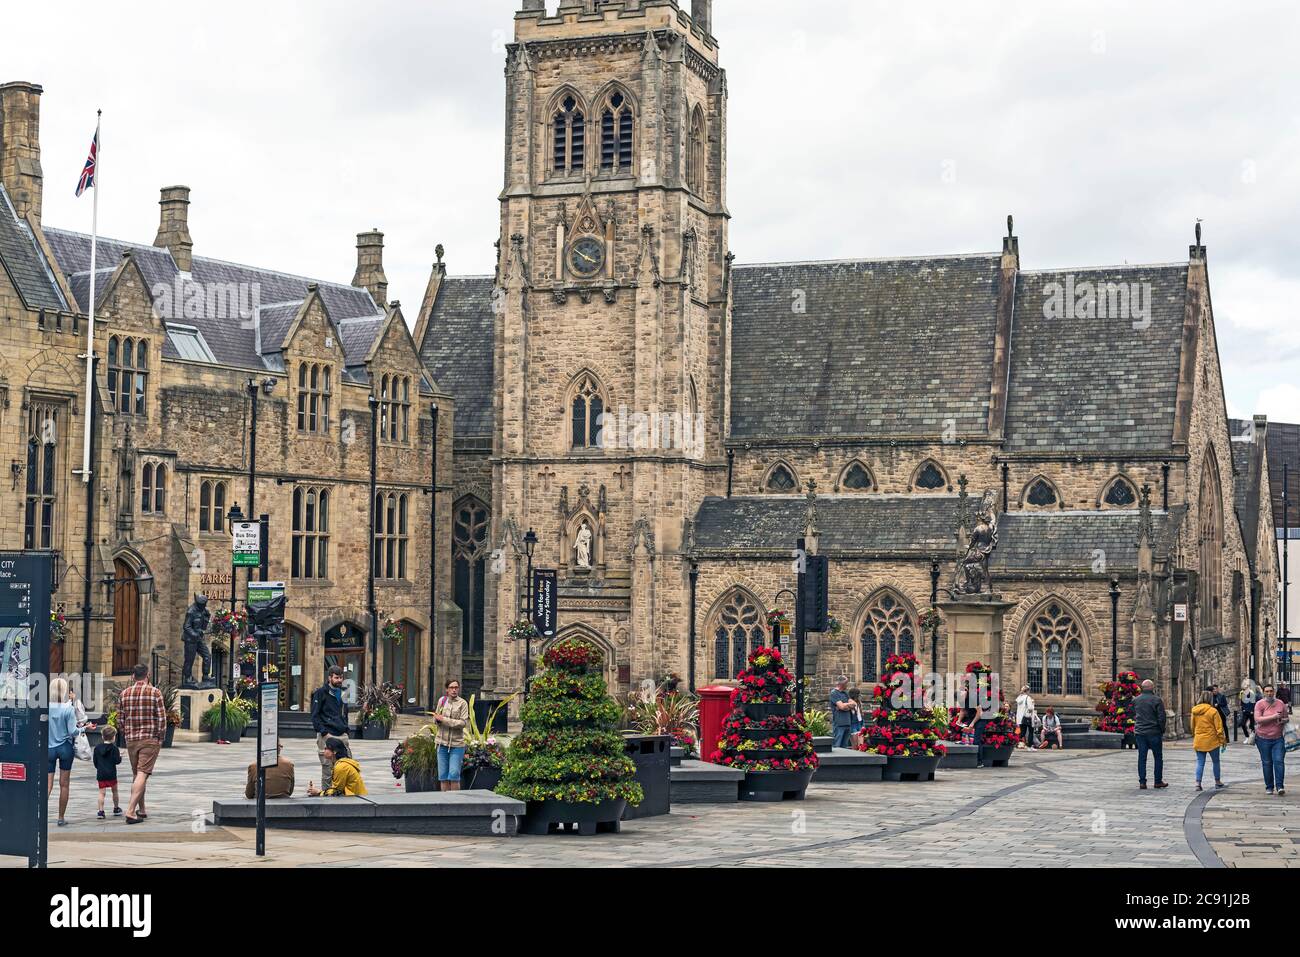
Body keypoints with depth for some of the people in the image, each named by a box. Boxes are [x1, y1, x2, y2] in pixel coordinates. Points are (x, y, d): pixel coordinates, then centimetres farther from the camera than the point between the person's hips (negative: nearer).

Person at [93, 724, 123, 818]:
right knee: (114, 791, 15)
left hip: (100, 773, 2)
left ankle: (101, 811, -11)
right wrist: (120, 756, 8)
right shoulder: (114, 748, -8)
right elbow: (117, 761, -12)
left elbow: (94, 760, 8)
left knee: (102, 792, 0)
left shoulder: (97, 747, 4)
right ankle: (116, 809, 26)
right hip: (111, 773, -2)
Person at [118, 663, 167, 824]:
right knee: (142, 774, -8)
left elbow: (120, 720, 8)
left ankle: (141, 810, 25)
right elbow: (162, 719, -8)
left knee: (137, 775, 17)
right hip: (150, 739, -4)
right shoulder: (155, 693, -6)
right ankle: (131, 811, -19)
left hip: (131, 740, 4)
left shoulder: (124, 693, 5)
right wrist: (160, 738, 3)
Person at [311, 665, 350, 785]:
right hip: (327, 736, -5)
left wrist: (346, 729, 14)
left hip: (342, 735, 5)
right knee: (328, 768, -5)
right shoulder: (321, 692, -2)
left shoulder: (343, 692, 17)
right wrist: (324, 732, -14)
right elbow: (315, 716, -6)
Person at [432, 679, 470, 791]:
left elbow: (463, 722, -14)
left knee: (454, 775, -8)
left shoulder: (462, 703, -5)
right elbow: (436, 720, 17)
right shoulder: (442, 701, 8)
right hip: (442, 743, 4)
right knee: (443, 776, 7)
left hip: (456, 744, -4)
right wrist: (436, 719, -8)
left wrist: (444, 719, -17)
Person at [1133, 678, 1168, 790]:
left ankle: (1142, 782, 3)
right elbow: (1162, 717, -9)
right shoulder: (1156, 700, -9)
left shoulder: (1135, 700, 5)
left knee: (1142, 758, 6)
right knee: (1158, 757, 9)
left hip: (1139, 733, 4)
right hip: (1154, 733, -4)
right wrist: (1162, 730, 2)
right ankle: (1158, 781, 11)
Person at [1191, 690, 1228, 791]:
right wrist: (1223, 740, 0)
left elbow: (1193, 726, 10)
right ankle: (1217, 782, 25)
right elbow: (1219, 727, -10)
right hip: (1211, 741, -3)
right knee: (1216, 761, 15)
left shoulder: (1194, 711, 0)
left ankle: (1198, 783, -4)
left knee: (1200, 763, 6)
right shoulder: (1213, 711, -14)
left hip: (1198, 741, 3)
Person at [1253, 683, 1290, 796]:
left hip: (1278, 738, 1)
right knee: (1267, 763, 6)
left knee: (1279, 761, -10)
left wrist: (1283, 720, -8)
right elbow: (1258, 719, -17)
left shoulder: (1280, 703, 4)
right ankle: (1269, 787, 15)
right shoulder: (1260, 704, -5)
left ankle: (1280, 786, -10)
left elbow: (1286, 718, 17)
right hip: (1263, 738, -1)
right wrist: (1274, 717, -19)